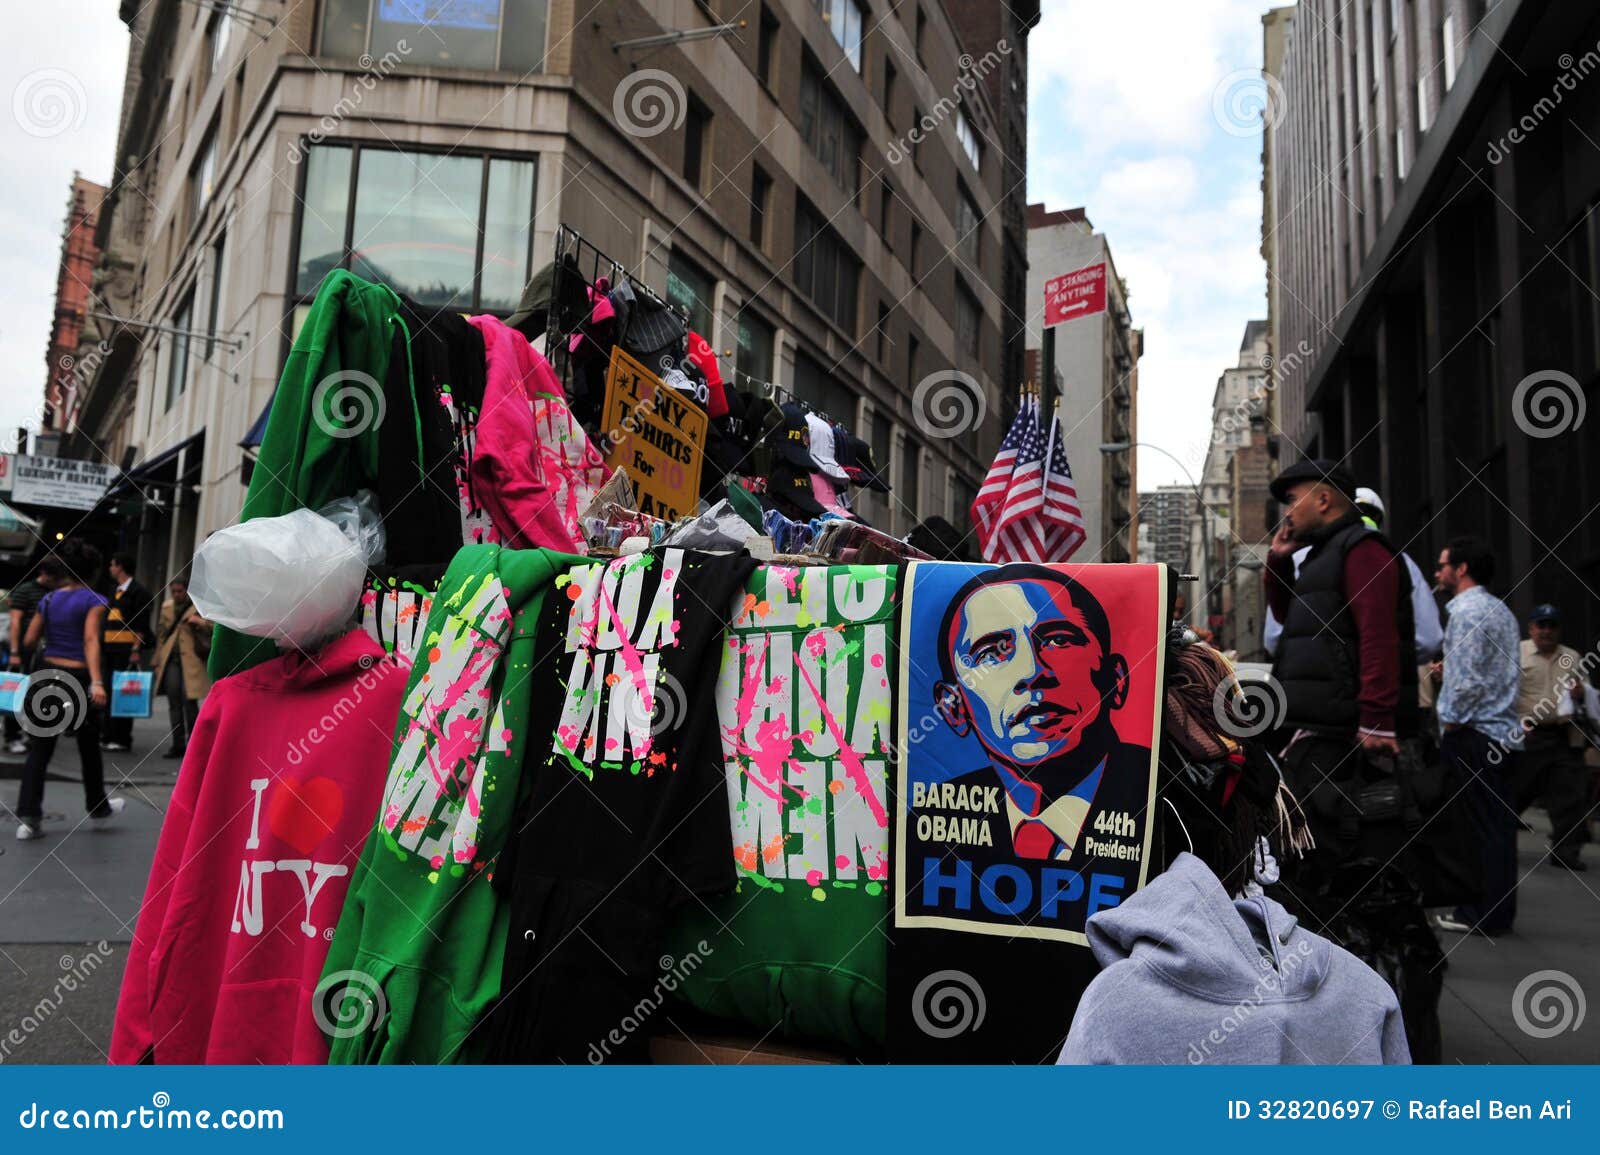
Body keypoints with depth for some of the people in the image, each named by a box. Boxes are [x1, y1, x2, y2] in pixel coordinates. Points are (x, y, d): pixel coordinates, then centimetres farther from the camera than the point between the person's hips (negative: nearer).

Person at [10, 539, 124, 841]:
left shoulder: (49, 599, 7)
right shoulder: (94, 600, -9)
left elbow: (29, 641, 8)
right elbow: (91, 641, -21)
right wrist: (97, 683, -29)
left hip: (47, 675, 5)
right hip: (78, 678, -4)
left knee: (39, 748, 7)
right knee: (89, 747, 12)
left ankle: (28, 816, 0)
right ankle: (98, 808, 28)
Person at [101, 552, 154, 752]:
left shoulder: (138, 591, -6)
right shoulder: (114, 590, 19)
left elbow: (141, 624, -12)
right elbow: (108, 621, 23)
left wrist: (136, 649, -18)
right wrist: (102, 644, 16)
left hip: (127, 649, -8)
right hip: (110, 648, 8)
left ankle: (122, 739, -3)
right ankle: (109, 736, 14)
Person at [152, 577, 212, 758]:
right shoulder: (166, 606, 18)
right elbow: (161, 634, 21)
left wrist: (200, 622, -20)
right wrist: (158, 661, 17)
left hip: (190, 660, -5)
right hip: (170, 660, 5)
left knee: (189, 702, -7)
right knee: (174, 704, 5)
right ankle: (177, 744, 11)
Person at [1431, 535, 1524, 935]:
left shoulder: (1467, 610, -12)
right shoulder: (1501, 610, 18)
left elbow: (1468, 680, -19)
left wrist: (1450, 721, -11)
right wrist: (1449, 672, 15)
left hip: (1473, 733, -9)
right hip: (1504, 733, 9)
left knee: (1478, 827, -4)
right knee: (1499, 825, 10)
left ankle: (1482, 915, 1)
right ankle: (1499, 910, 16)